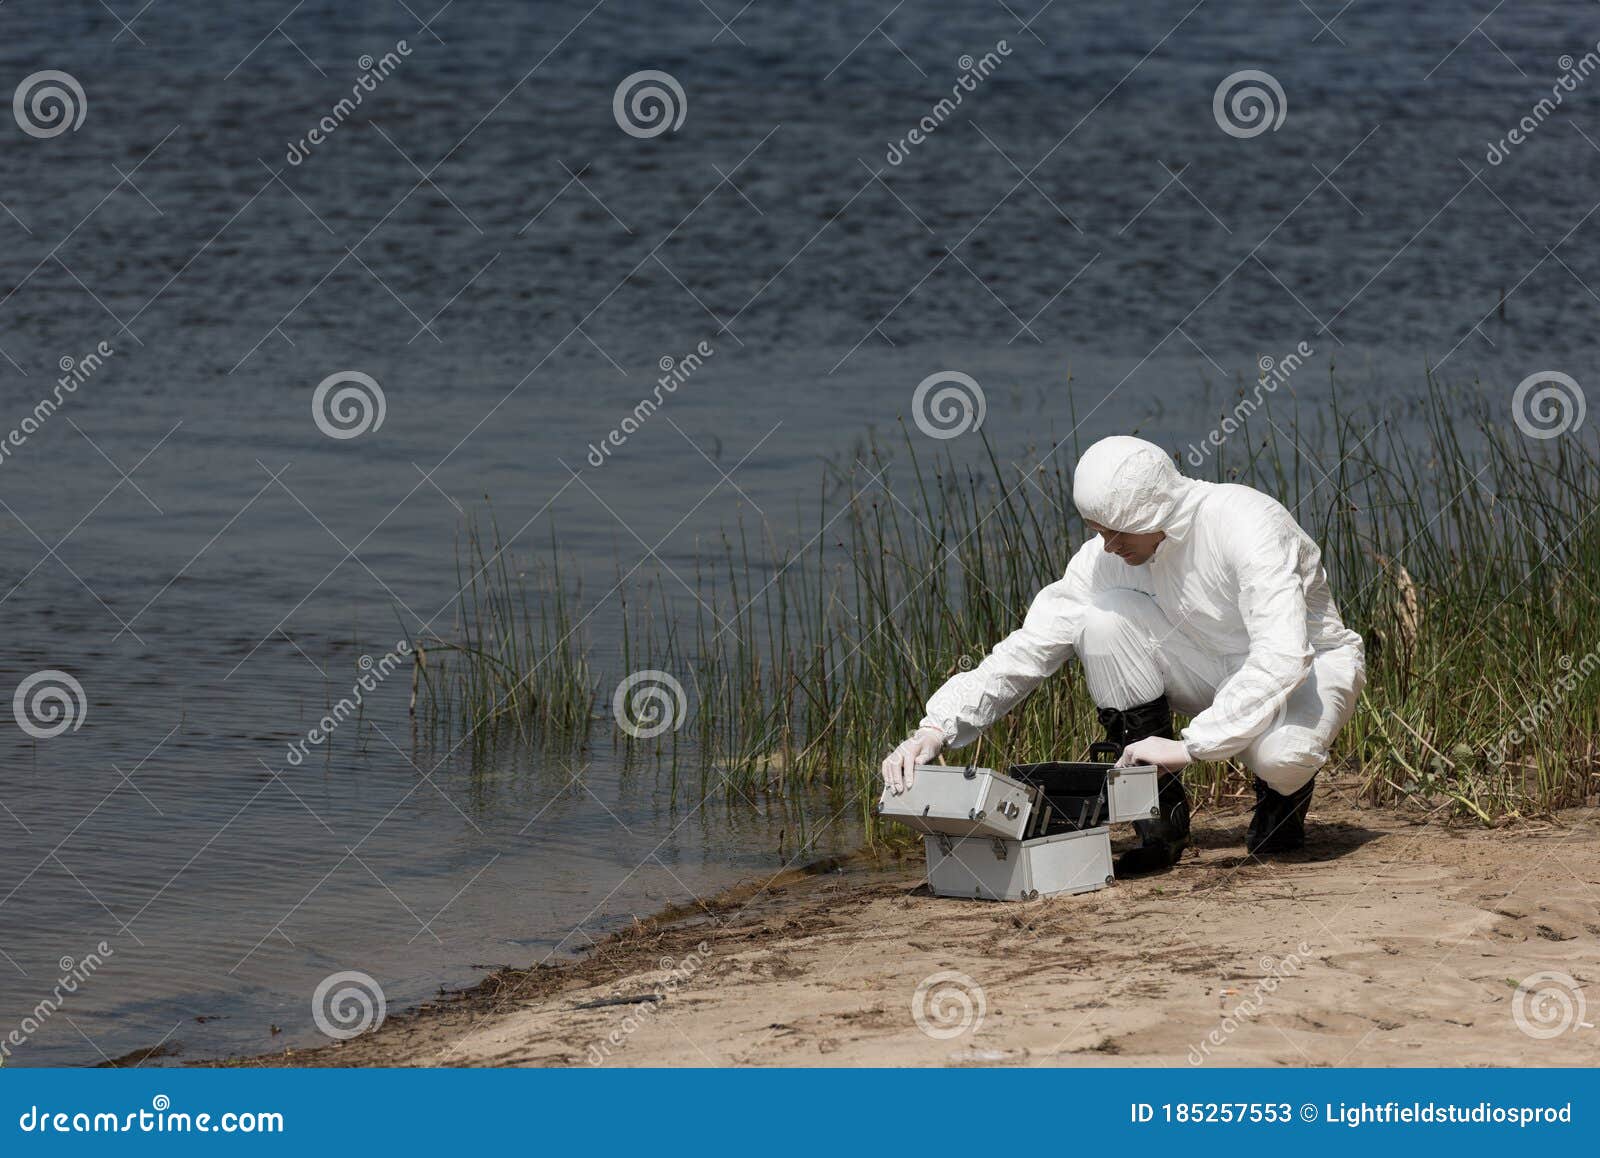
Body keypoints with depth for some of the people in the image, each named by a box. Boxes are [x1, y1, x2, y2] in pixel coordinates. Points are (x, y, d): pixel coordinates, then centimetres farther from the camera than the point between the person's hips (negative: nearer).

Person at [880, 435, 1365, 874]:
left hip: (1311, 664, -5)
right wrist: (935, 729, -26)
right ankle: (1160, 817, -13)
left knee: (1281, 754, -41)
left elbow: (1283, 657, -39)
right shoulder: (1104, 557, -13)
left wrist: (1190, 745, -42)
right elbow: (1026, 651, -11)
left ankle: (1284, 788, 2)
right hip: (1215, 673, 5)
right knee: (1100, 616, -22)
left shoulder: (1248, 524, -31)